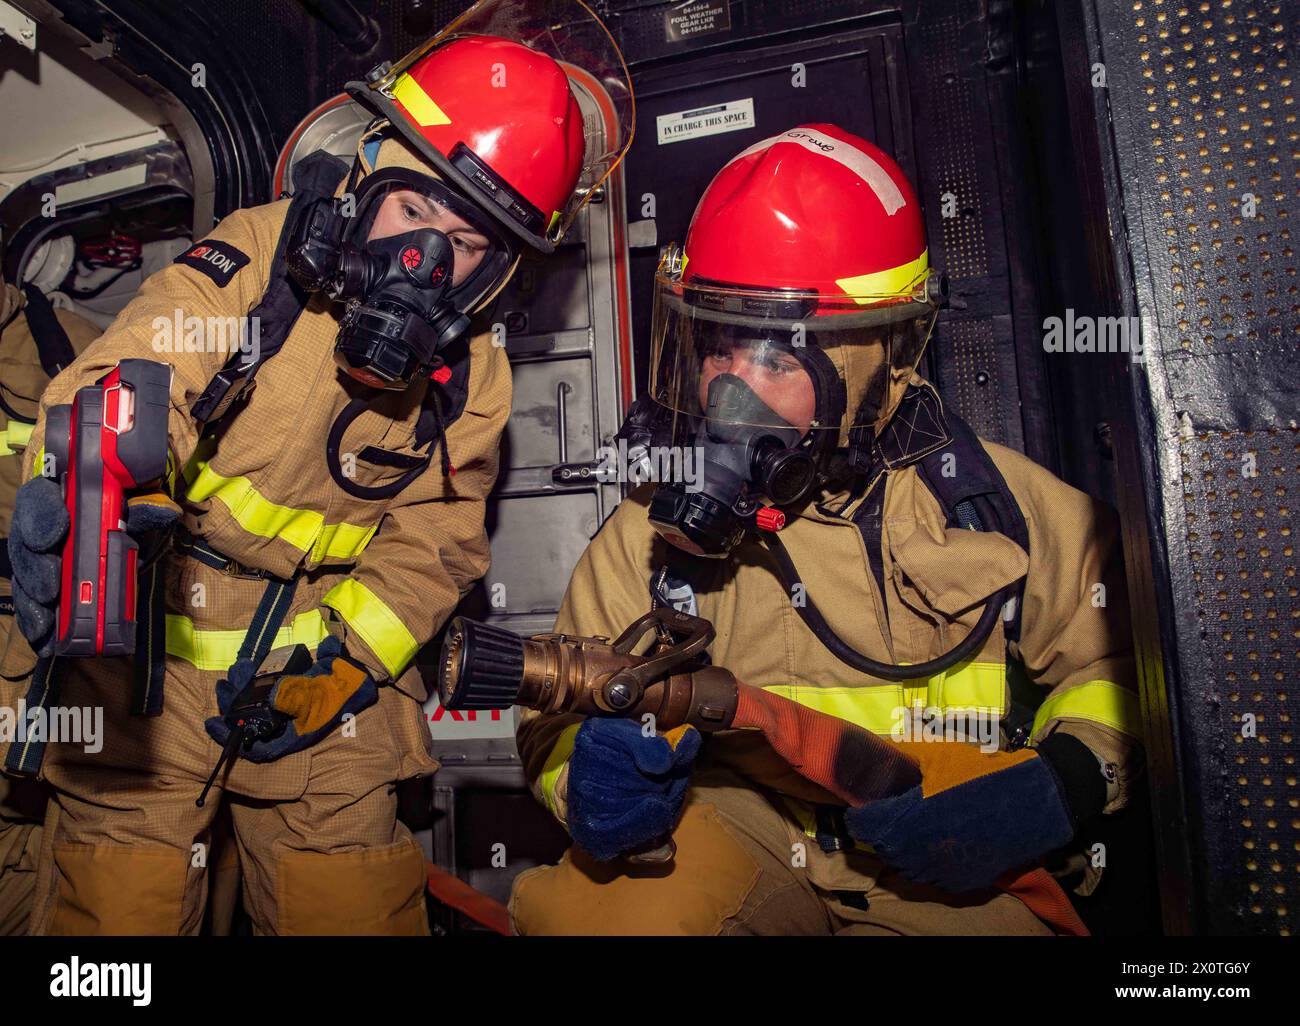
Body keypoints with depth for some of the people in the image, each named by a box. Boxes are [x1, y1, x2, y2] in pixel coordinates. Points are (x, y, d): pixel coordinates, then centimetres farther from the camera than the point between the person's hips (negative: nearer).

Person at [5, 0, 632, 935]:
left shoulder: (468, 377, -2)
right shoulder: (248, 267, -13)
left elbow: (428, 541, 0)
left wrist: (347, 656, -11)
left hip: (320, 657, 3)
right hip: (156, 648, -2)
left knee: (356, 905, 8)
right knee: (116, 903, 4)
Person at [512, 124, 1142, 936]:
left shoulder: (990, 501, -8)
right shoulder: (657, 526, -6)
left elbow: (1123, 662, 4)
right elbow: (561, 717, -1)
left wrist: (1054, 789, -15)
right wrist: (595, 777, -26)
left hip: (944, 870, 3)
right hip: (733, 824, -1)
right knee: (583, 907, -28)